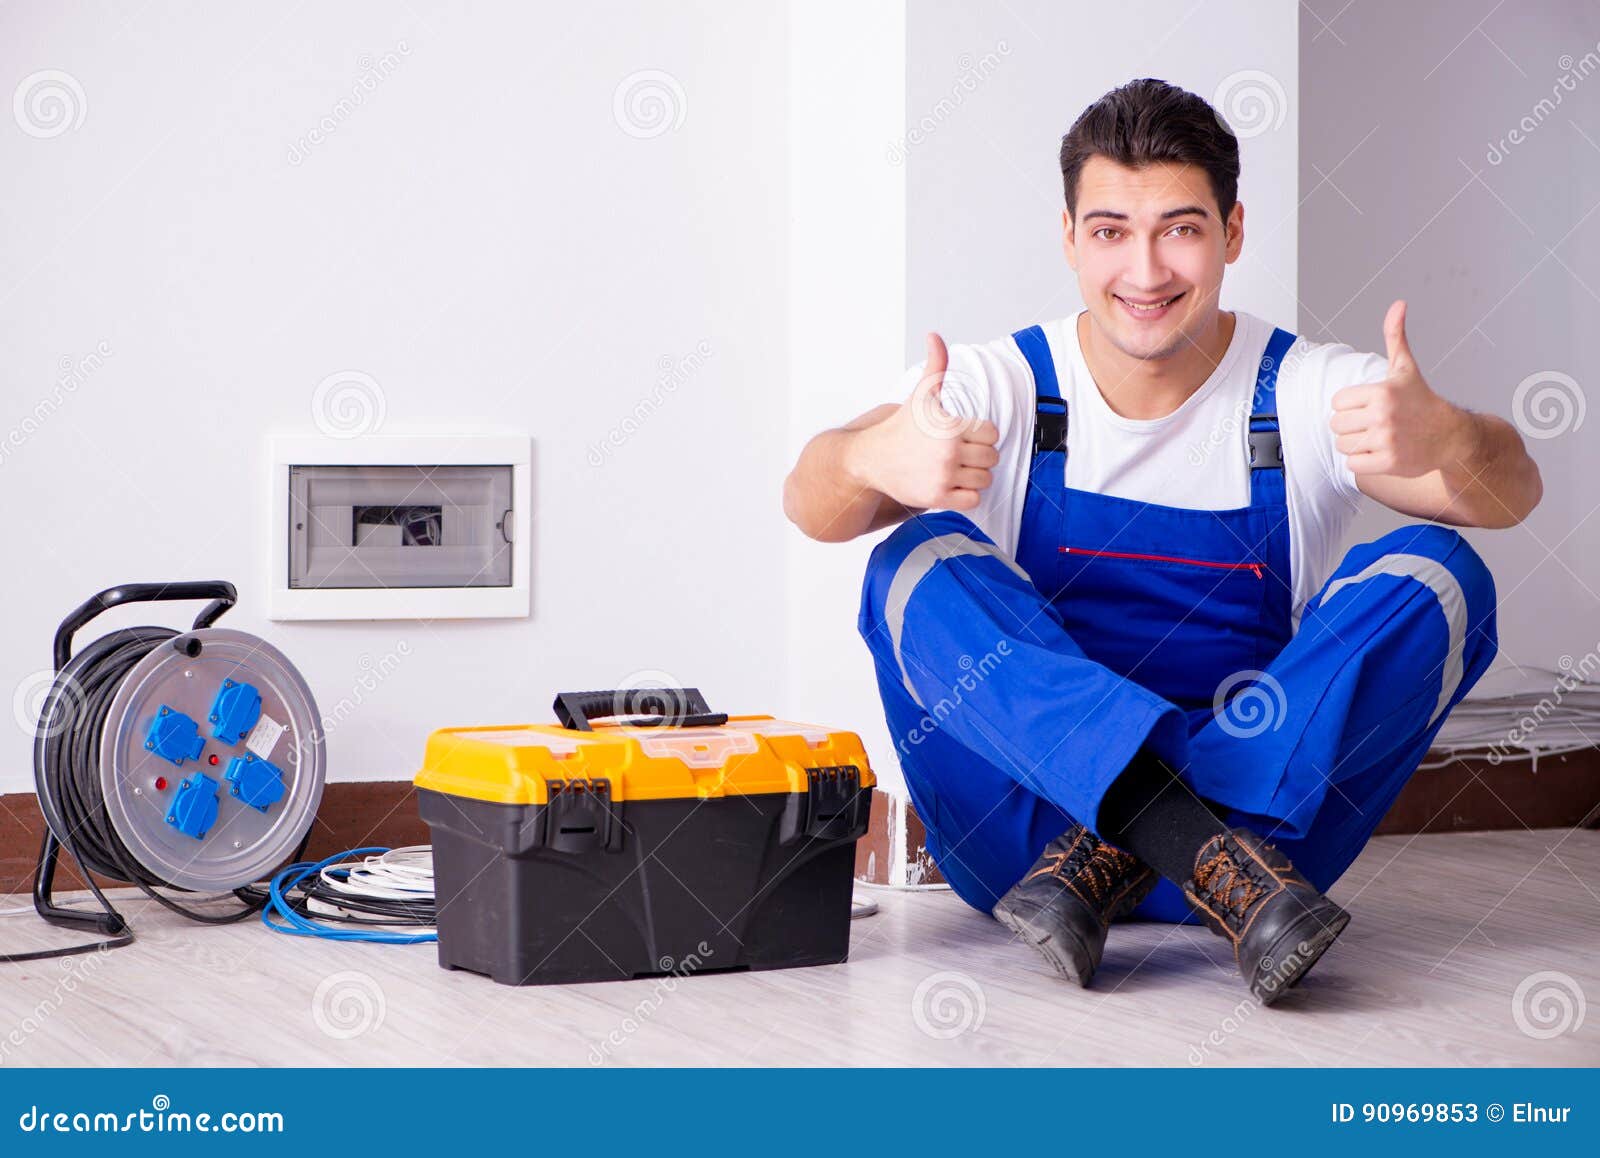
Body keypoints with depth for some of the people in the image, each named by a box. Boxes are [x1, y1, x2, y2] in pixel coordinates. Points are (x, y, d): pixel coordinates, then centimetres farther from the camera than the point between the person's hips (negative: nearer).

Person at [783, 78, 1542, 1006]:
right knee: (923, 561, -22)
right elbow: (812, 504, -17)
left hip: (1270, 812, 0)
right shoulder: (998, 389, 1)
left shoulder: (1313, 395, 0)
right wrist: (872, 460, -42)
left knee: (1435, 577, -18)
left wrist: (1449, 442, -42)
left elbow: (1511, 494, -16)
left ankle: (1104, 865, -28)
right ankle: (1211, 862, -39)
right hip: (1021, 833, 0)